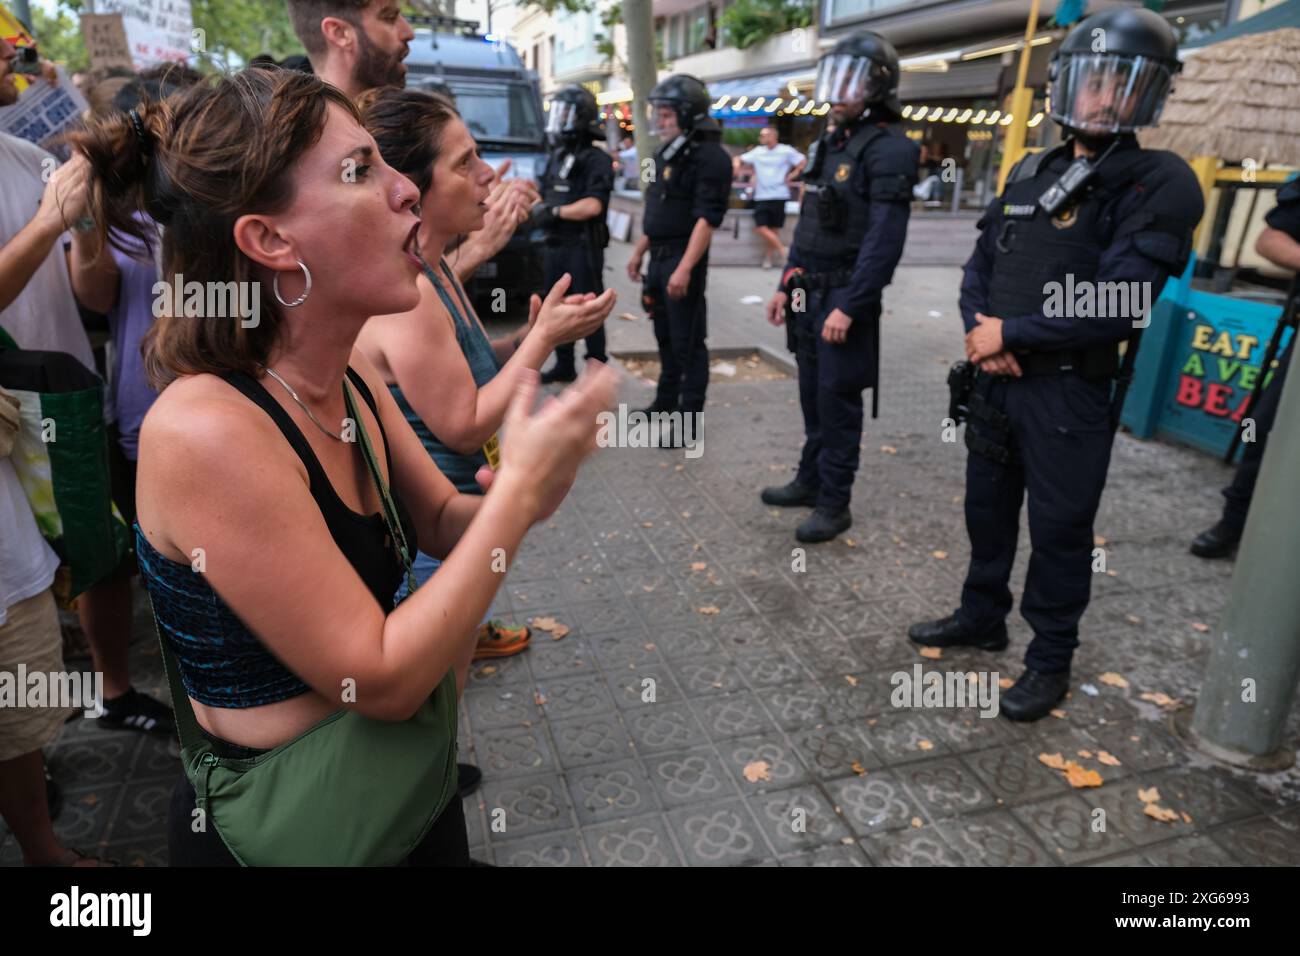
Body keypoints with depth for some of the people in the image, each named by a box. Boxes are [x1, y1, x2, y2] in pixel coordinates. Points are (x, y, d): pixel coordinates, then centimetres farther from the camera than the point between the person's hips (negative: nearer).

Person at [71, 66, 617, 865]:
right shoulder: (205, 428, -28)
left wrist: (519, 496, -18)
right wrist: (519, 486, -25)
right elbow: (380, 679, -26)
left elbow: (444, 525, 4)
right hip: (291, 827, -6)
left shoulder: (353, 378, -6)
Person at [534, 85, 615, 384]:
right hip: (555, 245, 9)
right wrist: (539, 207, -3)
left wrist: (555, 211, -14)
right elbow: (544, 197, 21)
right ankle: (564, 365, 26)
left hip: (583, 247, -8)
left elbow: (592, 205, -21)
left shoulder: (596, 160, -9)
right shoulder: (556, 157, 17)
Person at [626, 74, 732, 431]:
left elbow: (707, 218, -21)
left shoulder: (710, 157, -13)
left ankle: (690, 417, 3)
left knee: (687, 341, -4)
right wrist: (638, 252, 21)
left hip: (683, 258, -9)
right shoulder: (666, 154, 15)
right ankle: (665, 402, 31)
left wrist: (684, 268, -27)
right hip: (658, 257, 9)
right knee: (665, 335, 18)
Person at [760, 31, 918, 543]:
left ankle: (834, 504, 9)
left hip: (845, 297, -8)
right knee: (812, 394, 16)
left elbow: (884, 240, -20)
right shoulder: (830, 144, 15)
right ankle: (810, 480, 30)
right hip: (809, 294, 8)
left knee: (837, 400, -2)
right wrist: (785, 285, 15)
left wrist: (849, 307, -24)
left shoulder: (888, 149, -13)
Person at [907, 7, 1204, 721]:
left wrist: (1011, 332, -15)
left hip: (1071, 393, -6)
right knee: (987, 505, 18)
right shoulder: (1029, 174, 9)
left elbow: (1118, 303, -20)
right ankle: (982, 616, 38)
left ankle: (1051, 659, 22)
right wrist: (980, 332, -8)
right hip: (997, 378, 6)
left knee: (1059, 527, 3)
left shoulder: (1159, 185, -11)